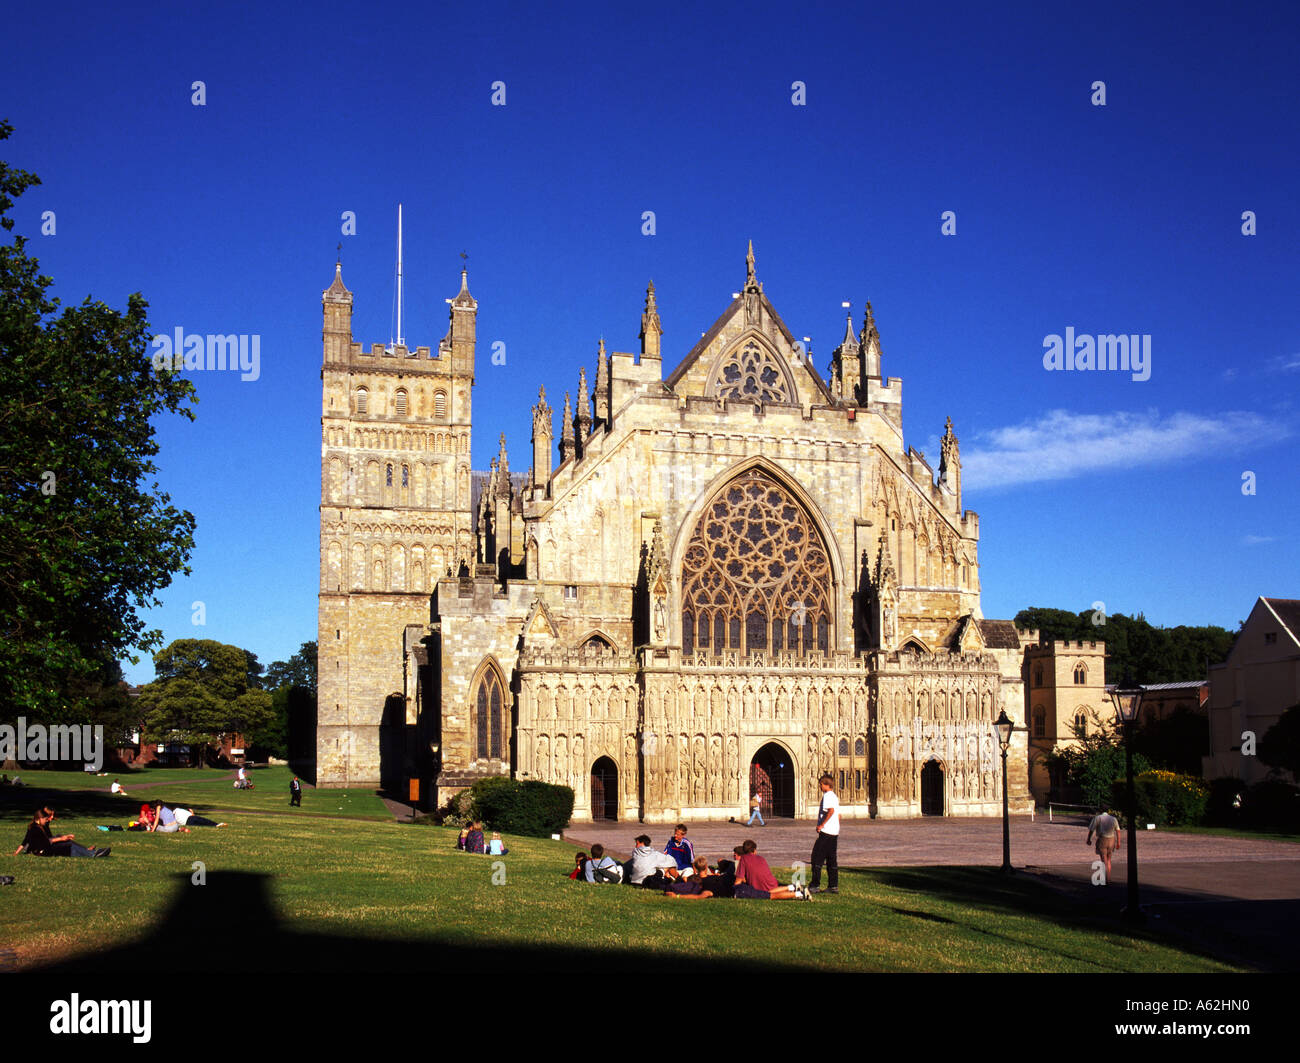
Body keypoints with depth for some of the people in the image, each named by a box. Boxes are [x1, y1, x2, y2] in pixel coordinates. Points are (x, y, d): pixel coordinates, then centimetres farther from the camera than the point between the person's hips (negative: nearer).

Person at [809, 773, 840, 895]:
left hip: (826, 831, -9)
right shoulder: (834, 796, 17)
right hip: (834, 832, 9)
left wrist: (821, 825, -22)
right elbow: (838, 814, 20)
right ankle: (833, 886, 10)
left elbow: (831, 811, -26)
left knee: (817, 857, -4)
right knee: (831, 859, 11)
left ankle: (815, 885, -6)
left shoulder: (827, 796, -12)